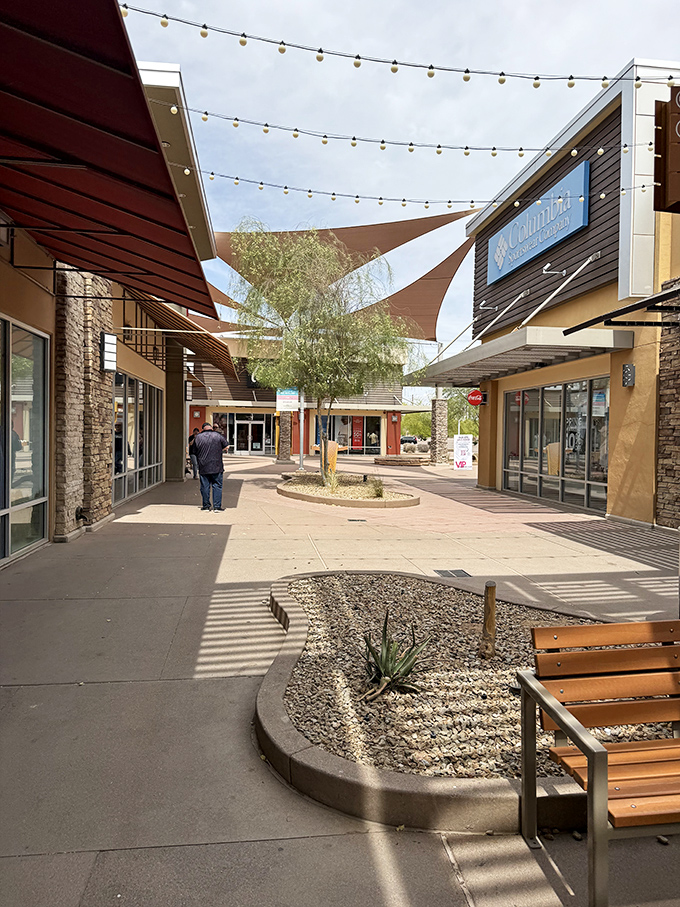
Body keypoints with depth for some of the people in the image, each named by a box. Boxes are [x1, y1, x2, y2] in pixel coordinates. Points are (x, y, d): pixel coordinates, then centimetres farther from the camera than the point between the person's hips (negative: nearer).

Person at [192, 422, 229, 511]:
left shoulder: (197, 437, 3)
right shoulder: (218, 436, -2)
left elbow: (195, 452, 8)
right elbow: (226, 446, 7)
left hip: (203, 467, 2)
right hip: (216, 466, -1)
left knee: (205, 486, 8)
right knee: (217, 485, 3)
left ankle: (206, 506, 13)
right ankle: (217, 506, 1)